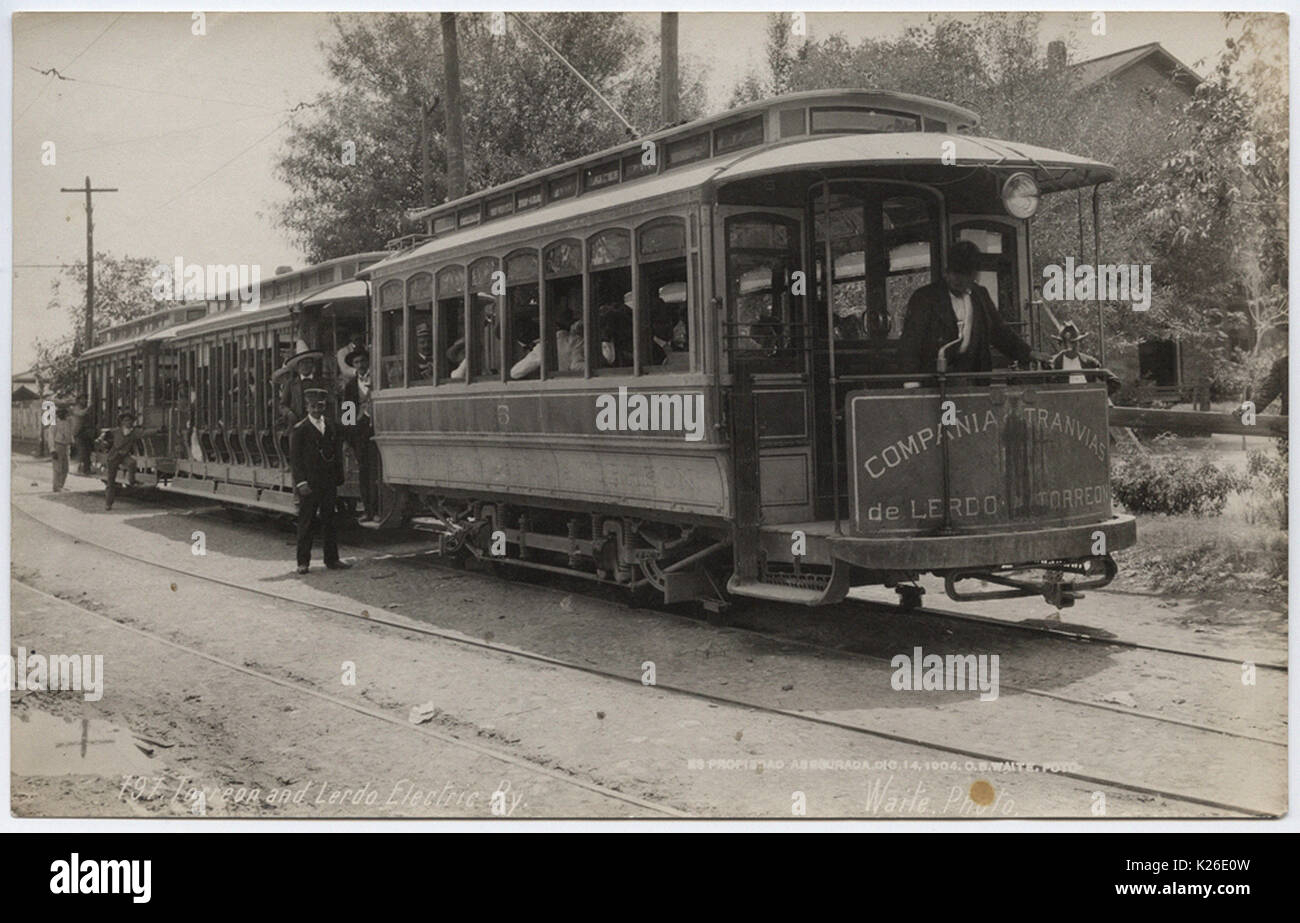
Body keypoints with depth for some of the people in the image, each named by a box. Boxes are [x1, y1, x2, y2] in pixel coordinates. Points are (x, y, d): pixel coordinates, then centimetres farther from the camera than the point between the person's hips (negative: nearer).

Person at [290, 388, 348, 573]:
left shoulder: (331, 427, 12)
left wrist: (338, 478, 7)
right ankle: (303, 562, 5)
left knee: (329, 522, 8)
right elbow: (295, 458, -6)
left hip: (329, 484, 5)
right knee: (306, 523, -1)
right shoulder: (299, 429, -3)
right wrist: (301, 483, -14)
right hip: (309, 485, -5)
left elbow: (337, 454, 16)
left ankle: (332, 559, 15)